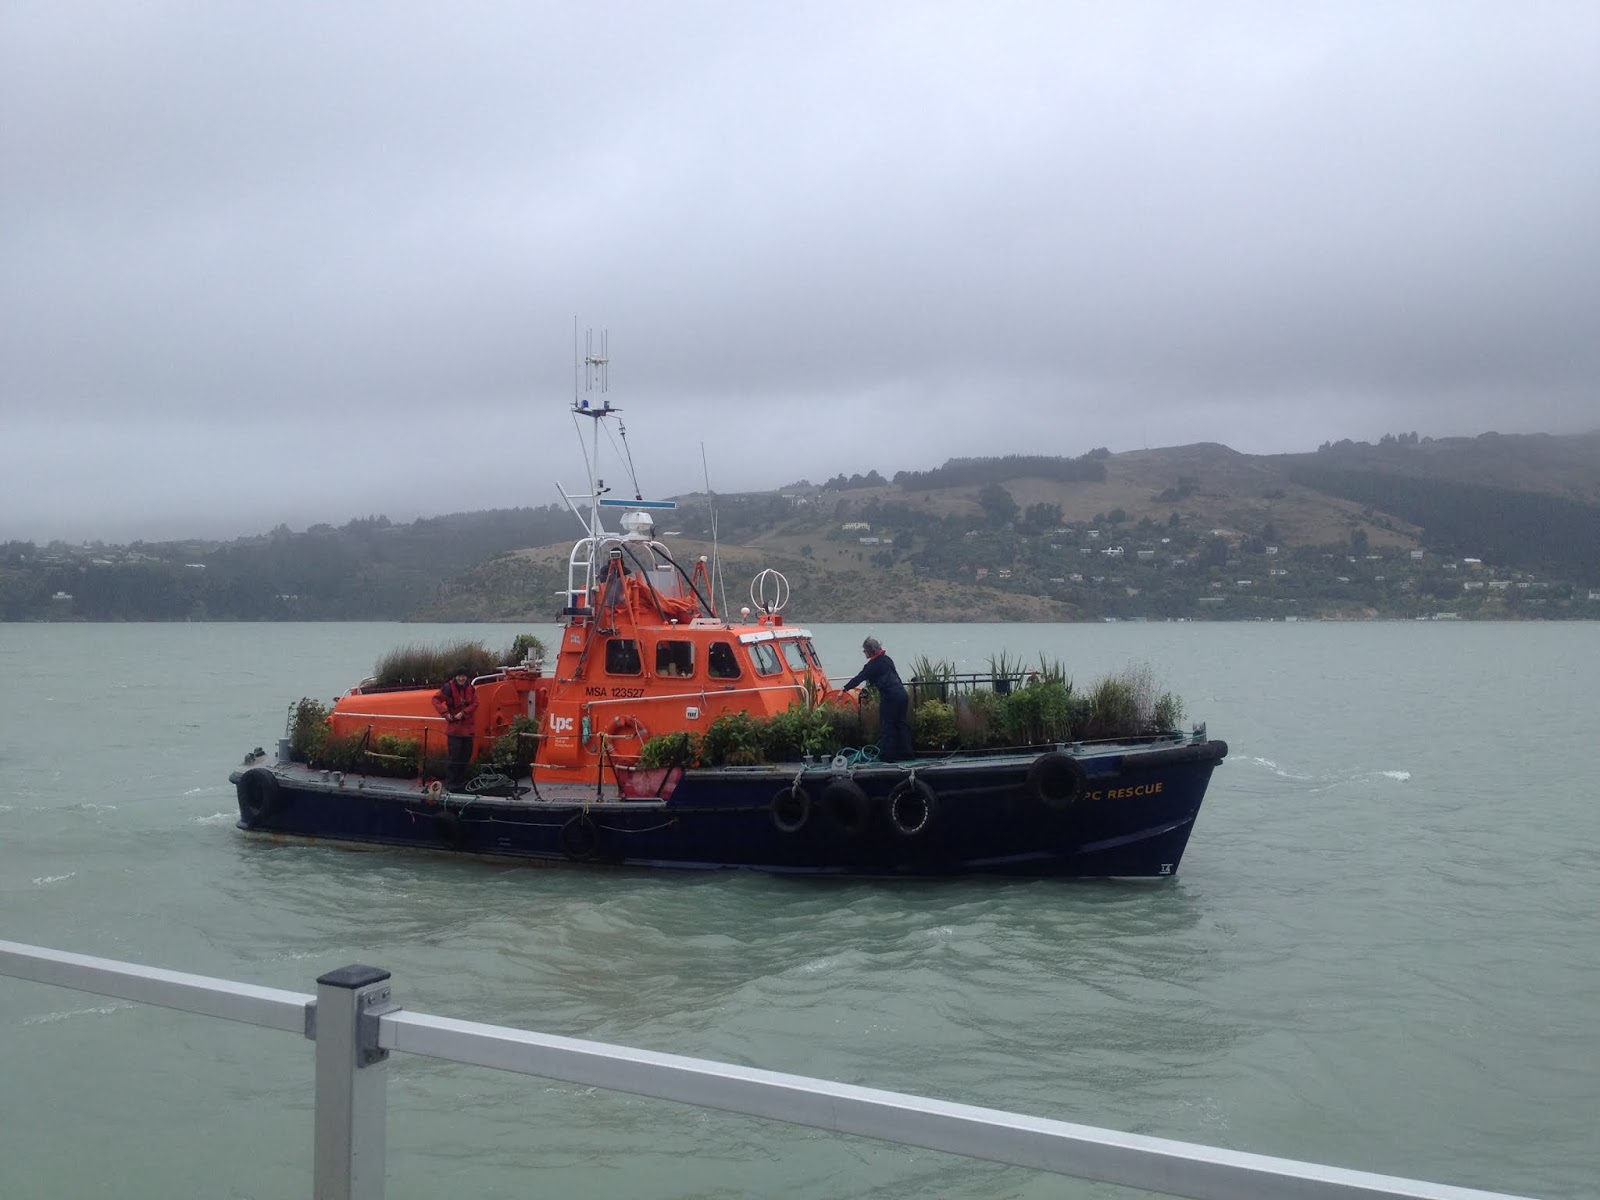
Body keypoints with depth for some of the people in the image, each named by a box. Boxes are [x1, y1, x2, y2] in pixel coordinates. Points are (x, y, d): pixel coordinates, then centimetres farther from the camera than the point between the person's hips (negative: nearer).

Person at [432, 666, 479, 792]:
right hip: (454, 726, -5)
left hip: (468, 726, 5)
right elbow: (436, 699, -11)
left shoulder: (471, 689, 3)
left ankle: (462, 780, 22)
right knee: (455, 755, -8)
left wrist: (463, 713, -15)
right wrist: (445, 713, -18)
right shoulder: (449, 688, -10)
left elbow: (475, 704, -2)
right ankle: (451, 782, -2)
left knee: (466, 755, 11)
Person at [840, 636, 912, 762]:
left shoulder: (873, 665, -8)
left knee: (886, 725, 1)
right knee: (900, 723, 14)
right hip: (901, 694, 8)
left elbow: (860, 677, -7)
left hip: (889, 697, -8)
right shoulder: (887, 659, 15)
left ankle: (887, 755, 2)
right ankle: (905, 752, 17)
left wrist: (845, 688, 0)